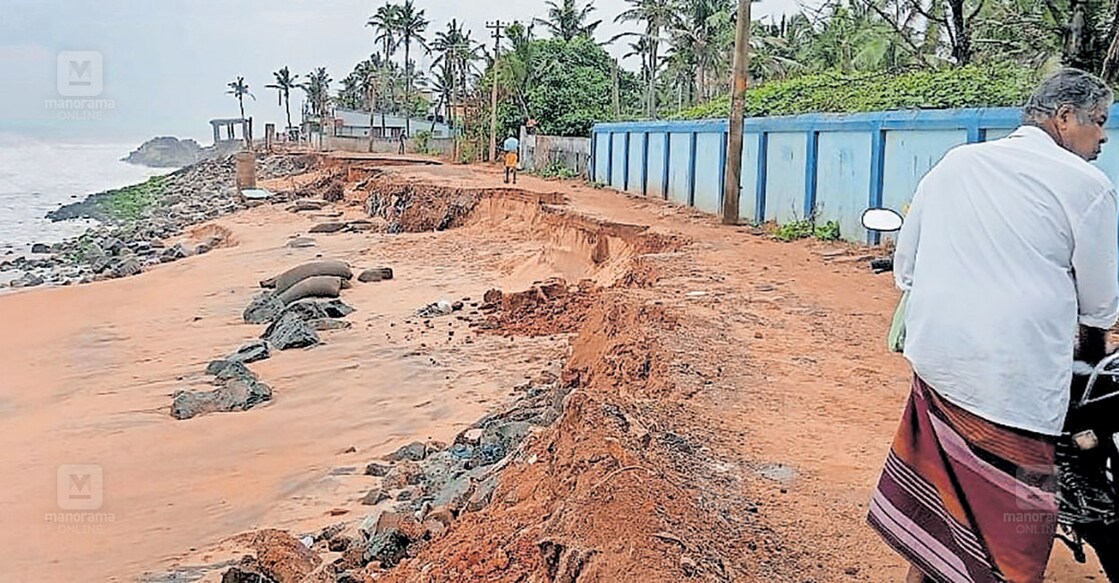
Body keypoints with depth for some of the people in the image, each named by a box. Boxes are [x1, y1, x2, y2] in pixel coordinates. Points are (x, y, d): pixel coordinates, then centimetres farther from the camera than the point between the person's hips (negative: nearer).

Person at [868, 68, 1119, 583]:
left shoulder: (953, 163, 9)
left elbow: (905, 259, 15)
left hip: (933, 360, 6)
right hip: (1014, 380, -6)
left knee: (936, 490, 19)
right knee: (1011, 526, 4)